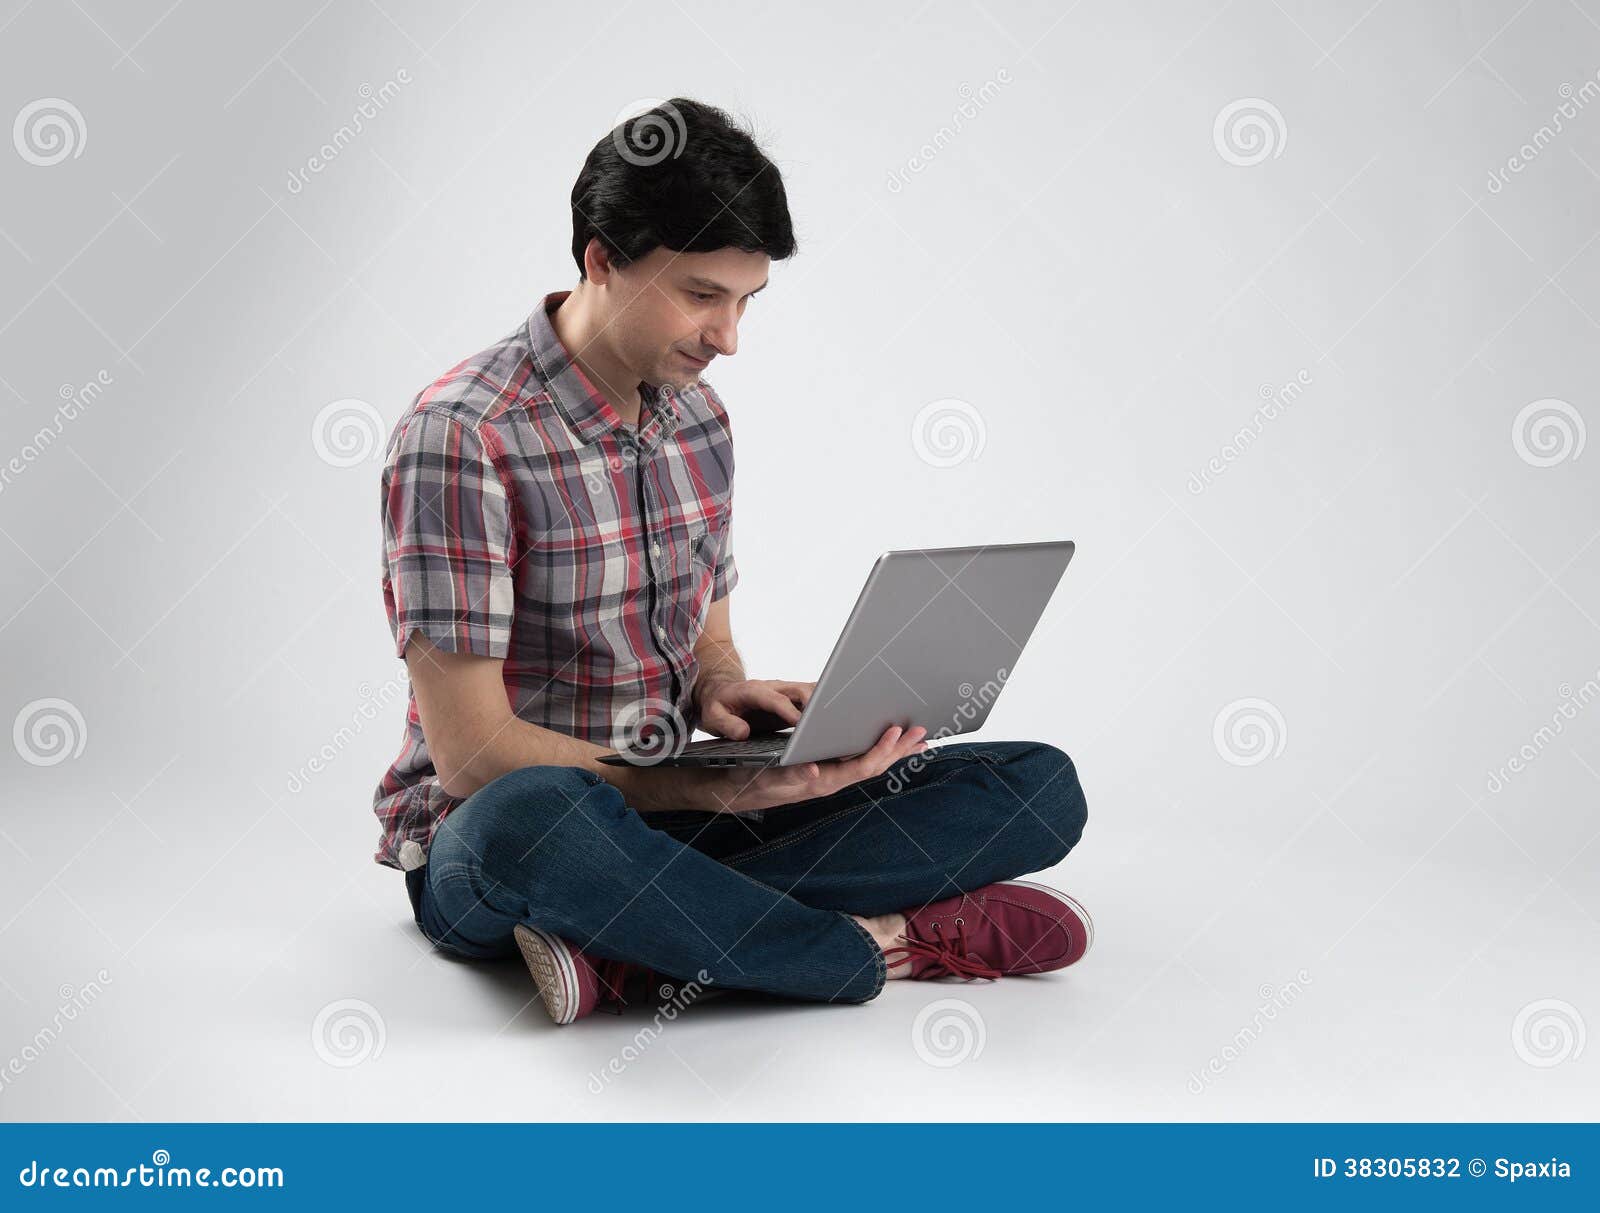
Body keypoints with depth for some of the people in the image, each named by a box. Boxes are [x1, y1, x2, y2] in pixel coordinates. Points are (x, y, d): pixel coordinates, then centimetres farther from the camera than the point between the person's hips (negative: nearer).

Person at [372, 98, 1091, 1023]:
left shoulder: (700, 417, 7)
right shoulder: (461, 435, -16)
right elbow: (470, 750, -20)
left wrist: (721, 691, -9)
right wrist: (717, 790, -26)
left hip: (676, 808, 7)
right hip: (485, 838, -6)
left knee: (1043, 787, -10)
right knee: (531, 816, -45)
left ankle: (625, 949, -23)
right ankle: (876, 943, -23)